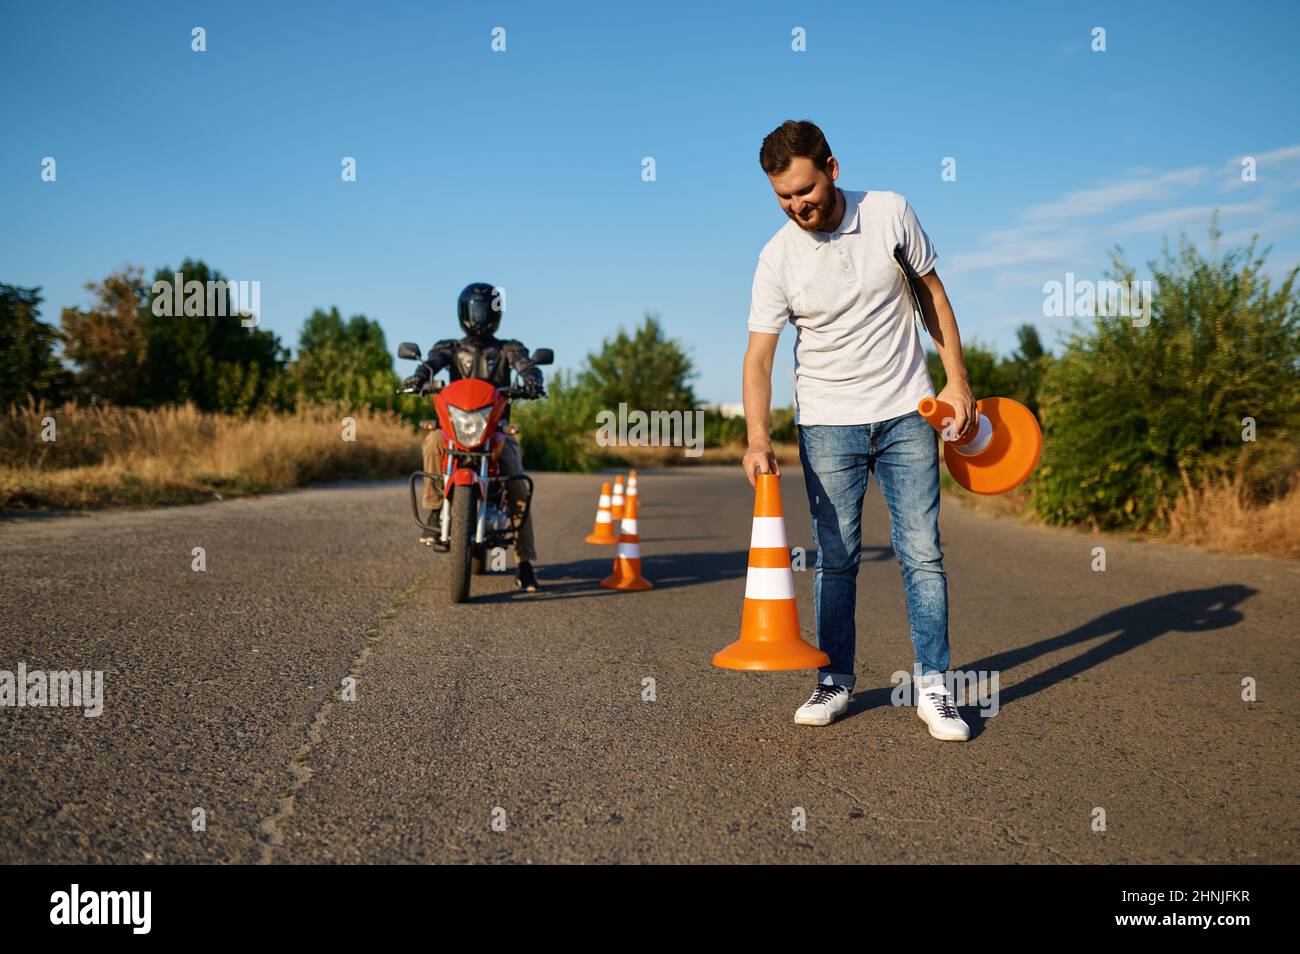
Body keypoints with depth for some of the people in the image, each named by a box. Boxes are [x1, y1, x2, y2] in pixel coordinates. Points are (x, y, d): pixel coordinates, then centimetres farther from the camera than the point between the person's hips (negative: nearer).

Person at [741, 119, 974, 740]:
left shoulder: (890, 213, -4)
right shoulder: (777, 258, -7)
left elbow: (931, 295, 7)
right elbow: (758, 356, -9)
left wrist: (958, 381, 3)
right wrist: (757, 438, -23)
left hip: (906, 414, 1)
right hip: (827, 422, 0)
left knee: (922, 552, -1)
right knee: (835, 558, 5)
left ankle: (933, 688, 7)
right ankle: (836, 682, 18)